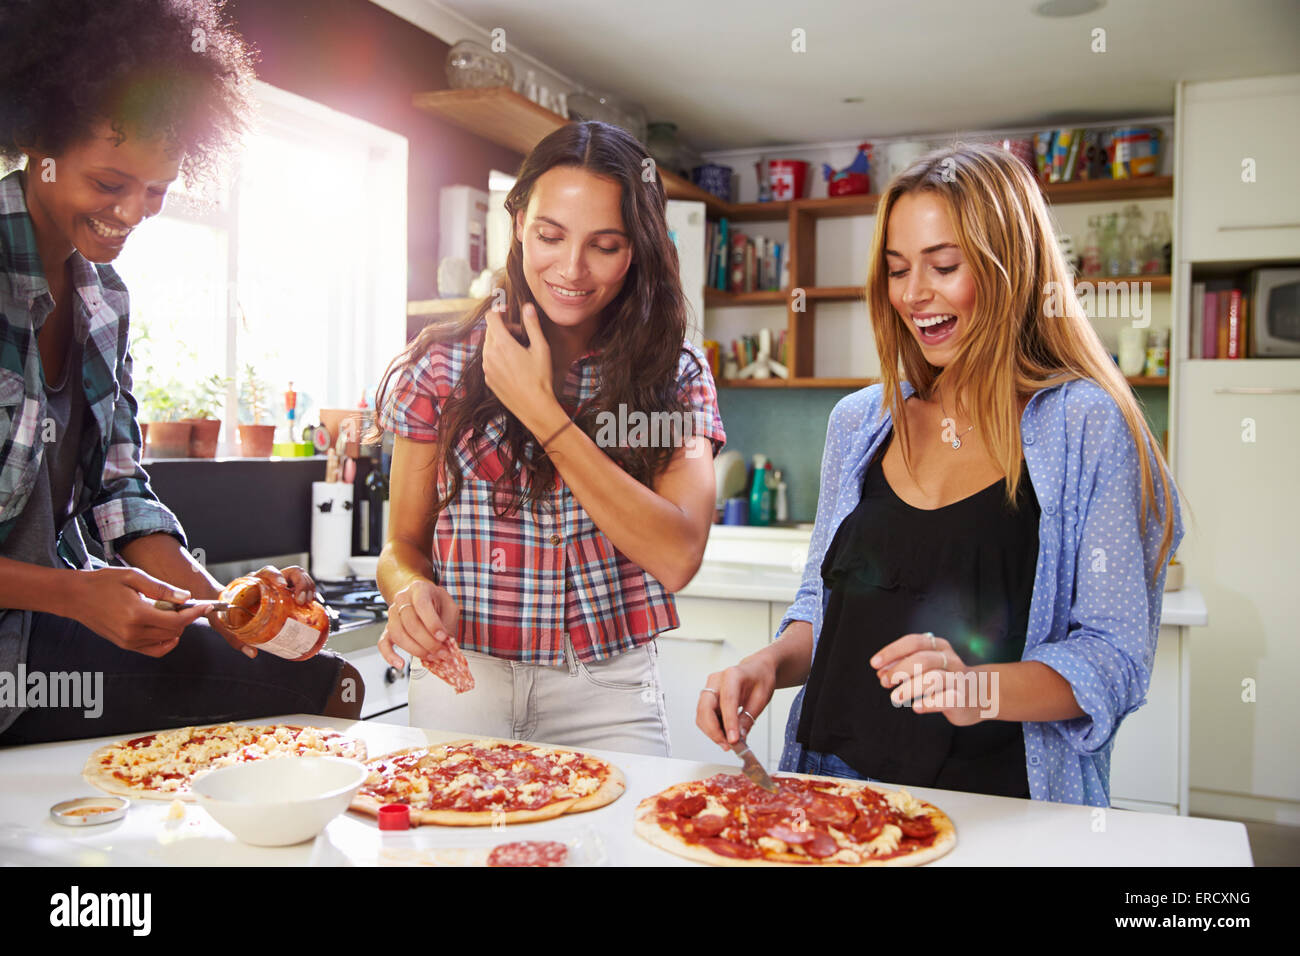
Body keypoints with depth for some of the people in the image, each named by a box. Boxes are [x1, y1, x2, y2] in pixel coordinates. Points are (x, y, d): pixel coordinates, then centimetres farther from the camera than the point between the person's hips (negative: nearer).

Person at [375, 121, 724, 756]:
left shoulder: (674, 375, -1)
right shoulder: (443, 365, 1)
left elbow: (677, 558, -14)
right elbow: (403, 543, 7)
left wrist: (542, 413, -16)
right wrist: (412, 591, -18)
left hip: (607, 699, 0)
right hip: (461, 685, 0)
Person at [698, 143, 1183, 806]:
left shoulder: (1086, 427, -3)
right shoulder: (858, 422, 10)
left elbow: (1114, 656, -6)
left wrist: (977, 688, -23)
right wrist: (769, 664, -2)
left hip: (994, 800, -2)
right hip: (835, 782, 3)